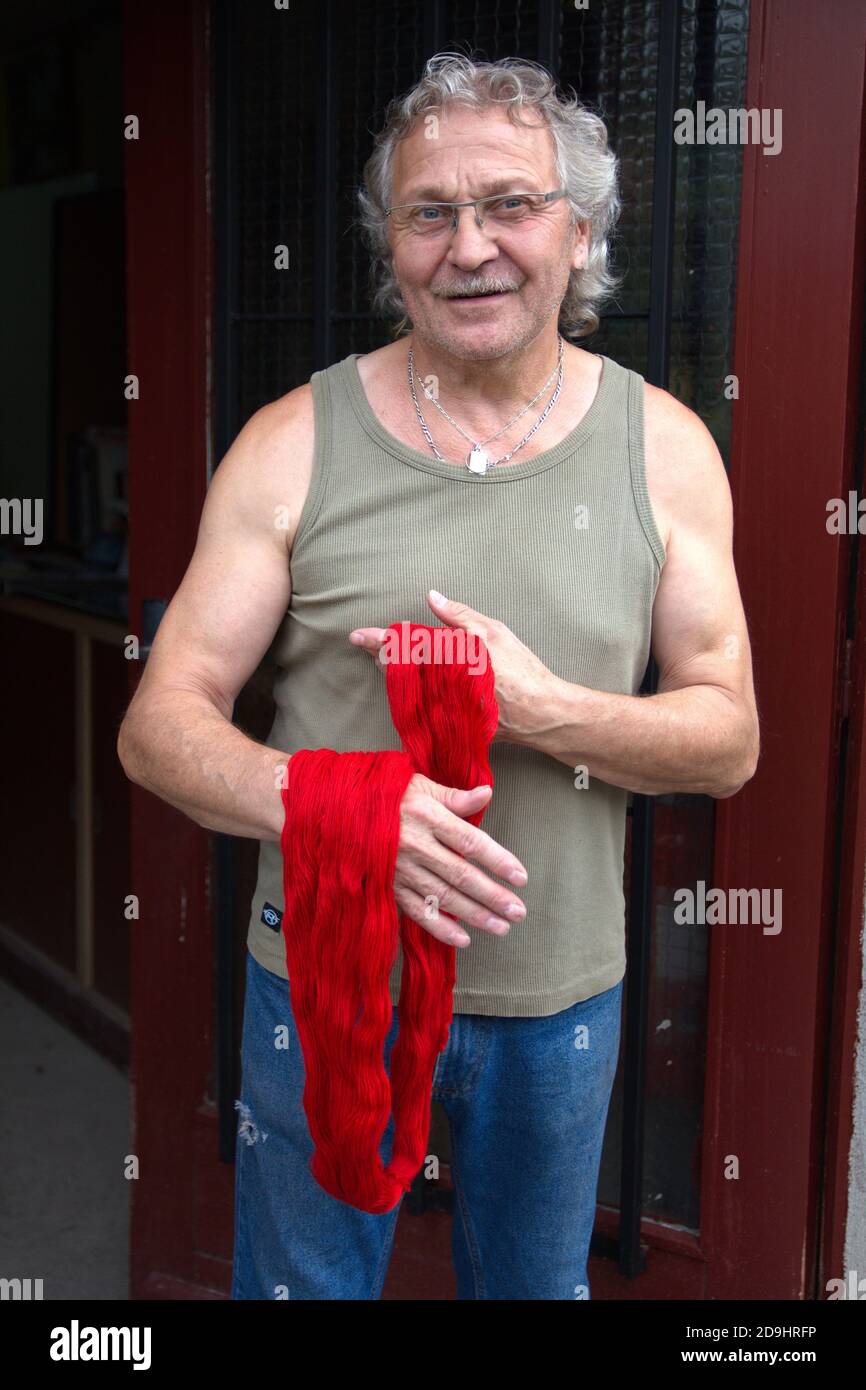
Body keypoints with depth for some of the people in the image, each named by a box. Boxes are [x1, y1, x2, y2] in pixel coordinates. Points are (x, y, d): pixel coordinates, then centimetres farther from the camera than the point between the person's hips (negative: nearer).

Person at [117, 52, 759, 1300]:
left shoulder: (664, 447, -5)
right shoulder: (294, 445, -9)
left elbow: (728, 739, -4)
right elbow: (159, 726, -11)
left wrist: (538, 708, -23)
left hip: (561, 996, 2)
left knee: (539, 1283, 24)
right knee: (302, 1282, 20)